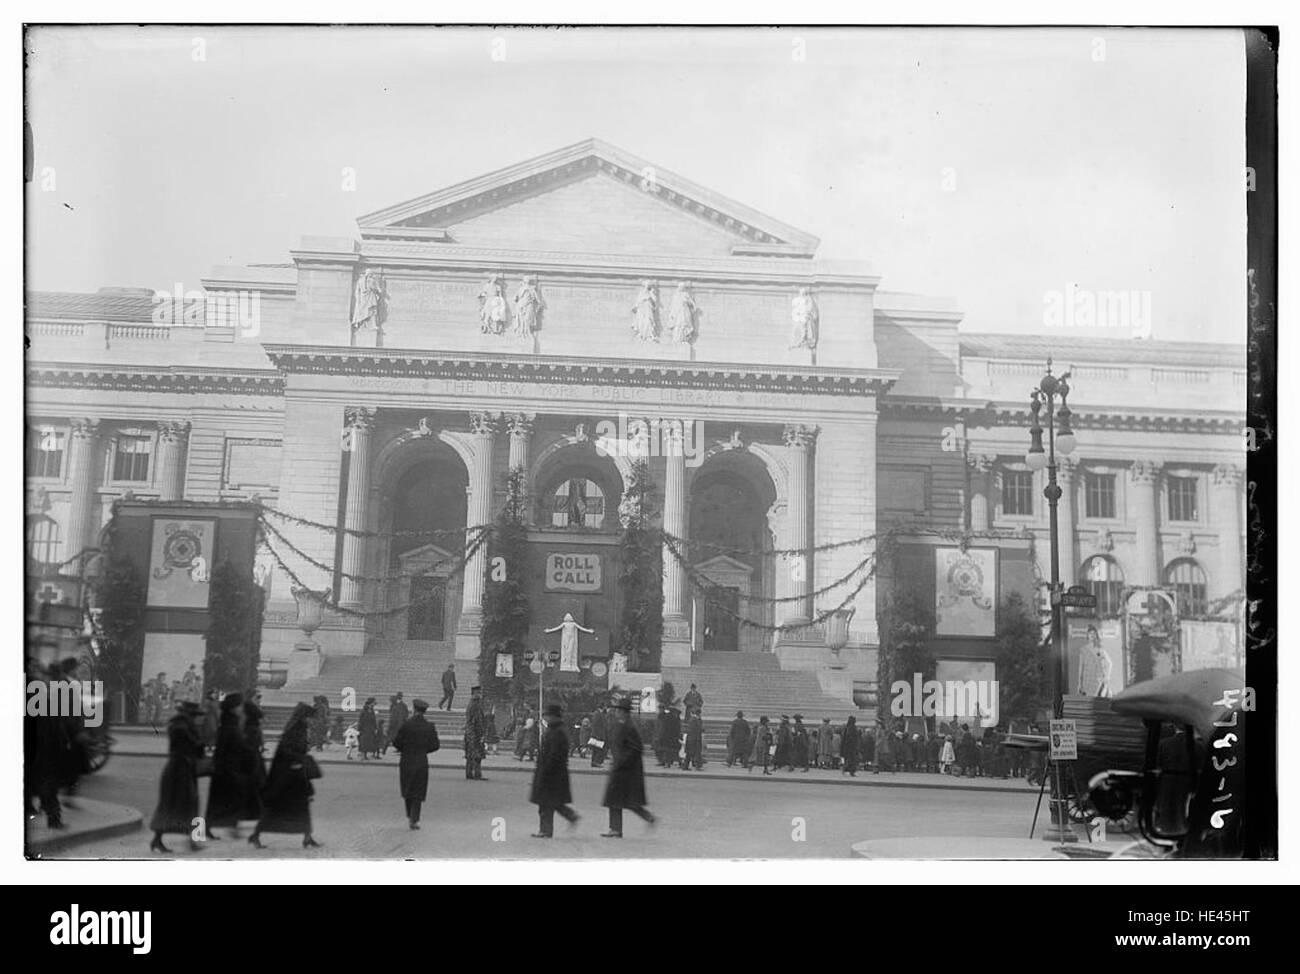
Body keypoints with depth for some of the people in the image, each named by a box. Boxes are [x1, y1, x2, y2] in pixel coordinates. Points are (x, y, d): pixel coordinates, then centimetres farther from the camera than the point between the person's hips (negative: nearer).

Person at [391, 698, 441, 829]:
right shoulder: (430, 726, -4)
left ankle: (410, 816, 23)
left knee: (407, 791, 18)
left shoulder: (406, 724, -11)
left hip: (406, 762, 0)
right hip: (422, 762, 0)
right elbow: (435, 745, -1)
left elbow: (396, 742, -8)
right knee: (418, 792, 7)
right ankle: (414, 819, -1)